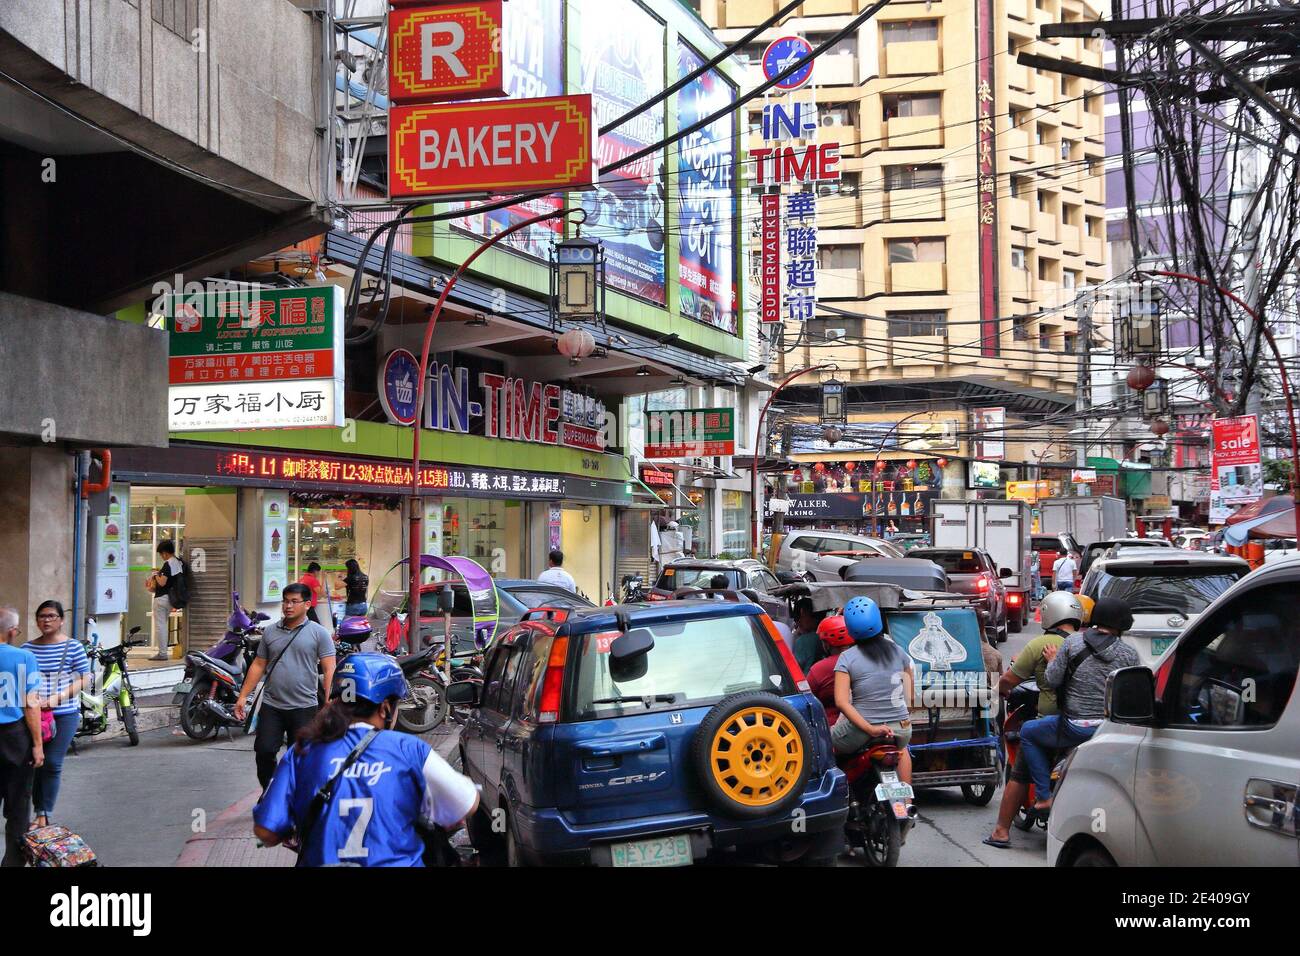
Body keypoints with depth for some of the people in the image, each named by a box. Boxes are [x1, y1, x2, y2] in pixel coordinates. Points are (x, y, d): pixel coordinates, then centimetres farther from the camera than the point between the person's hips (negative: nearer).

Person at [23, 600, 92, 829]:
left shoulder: (73, 647, -3)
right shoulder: (28, 648, 5)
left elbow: (84, 679, -3)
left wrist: (57, 698, -14)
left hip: (64, 714, -3)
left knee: (52, 764, -7)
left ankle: (44, 816, 0)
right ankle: (39, 814, 15)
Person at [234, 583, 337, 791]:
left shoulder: (319, 633, -2)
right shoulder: (270, 631, 10)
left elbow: (329, 670, -6)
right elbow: (258, 665, 14)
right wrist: (243, 696, 8)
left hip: (304, 708, -3)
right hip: (271, 706, 3)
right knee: (264, 751, -3)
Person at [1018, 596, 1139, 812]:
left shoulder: (1072, 642, -4)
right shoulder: (1130, 653, -1)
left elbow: (1052, 680, -3)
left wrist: (1052, 661, 17)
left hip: (1075, 728, -2)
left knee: (1028, 732, 22)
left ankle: (1044, 796, 14)